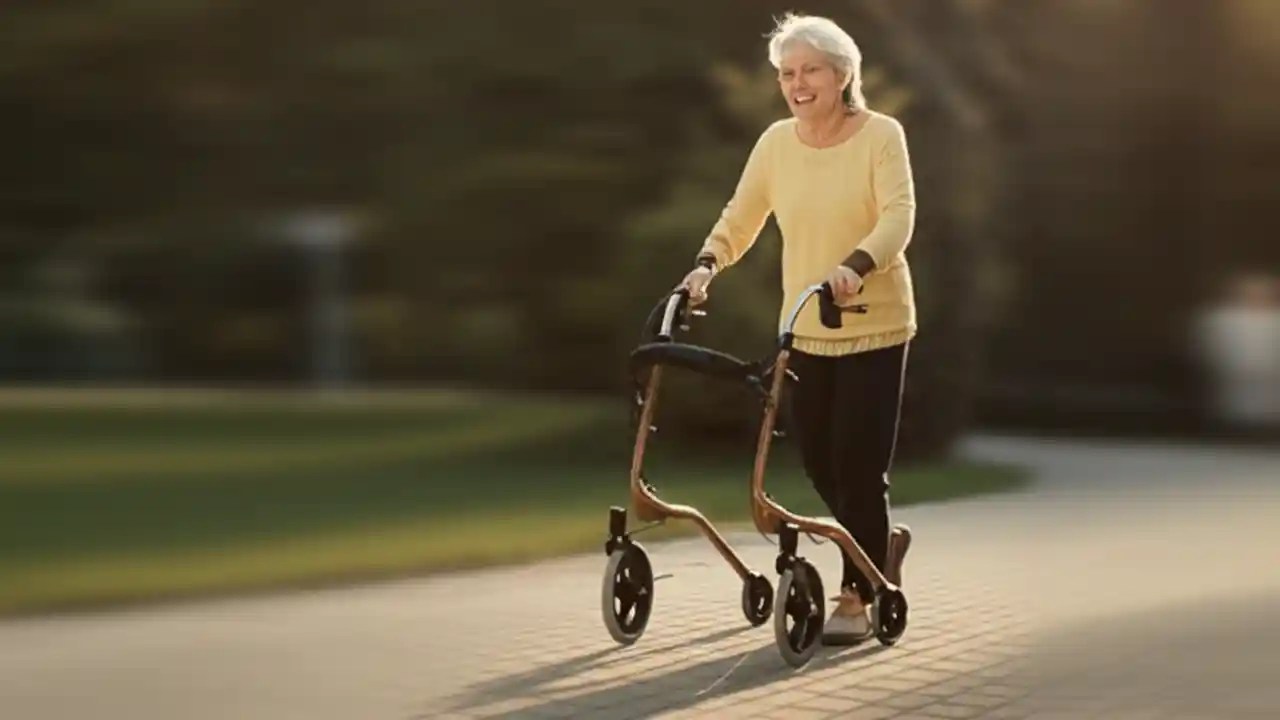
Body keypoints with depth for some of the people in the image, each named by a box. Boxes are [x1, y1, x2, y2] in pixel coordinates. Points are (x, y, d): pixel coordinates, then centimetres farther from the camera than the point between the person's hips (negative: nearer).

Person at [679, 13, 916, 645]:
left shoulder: (880, 134, -9)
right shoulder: (776, 142, 2)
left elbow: (898, 216, -21)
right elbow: (740, 218, 3)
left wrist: (855, 266, -39)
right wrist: (706, 264, -16)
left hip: (873, 327, -5)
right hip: (805, 330, 5)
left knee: (858, 463, -5)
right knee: (818, 462, 9)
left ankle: (856, 598, 7)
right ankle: (882, 542, 36)